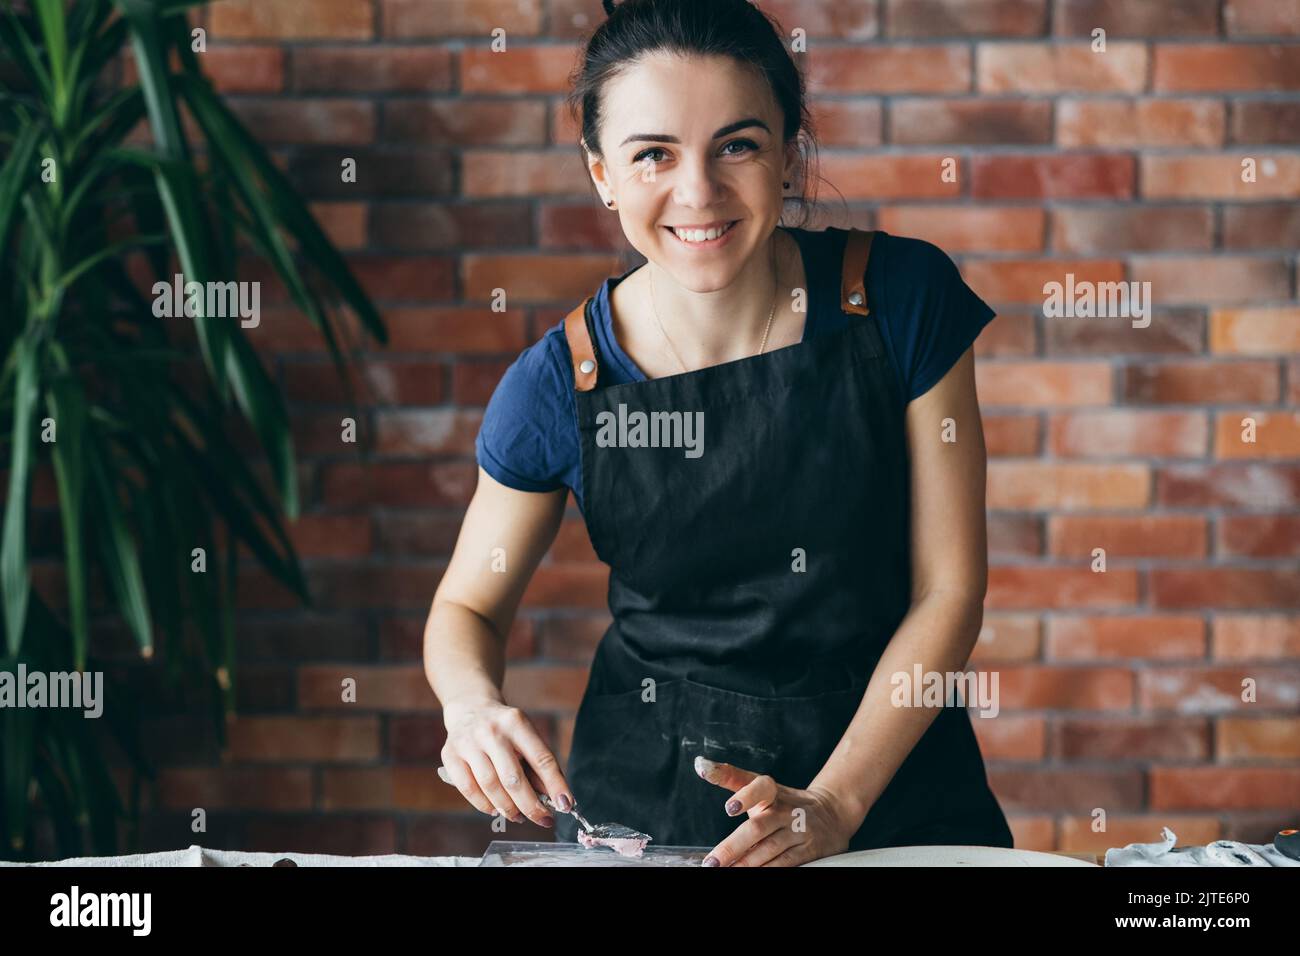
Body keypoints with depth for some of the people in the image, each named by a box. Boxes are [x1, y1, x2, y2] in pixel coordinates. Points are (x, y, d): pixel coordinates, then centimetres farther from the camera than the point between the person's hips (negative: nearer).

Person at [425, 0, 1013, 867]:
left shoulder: (902, 300, -7)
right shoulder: (562, 385, -6)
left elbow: (948, 587, -5)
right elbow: (469, 607, 7)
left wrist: (834, 804, -13)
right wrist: (472, 704, -15)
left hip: (891, 777, -1)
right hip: (646, 796, 1)